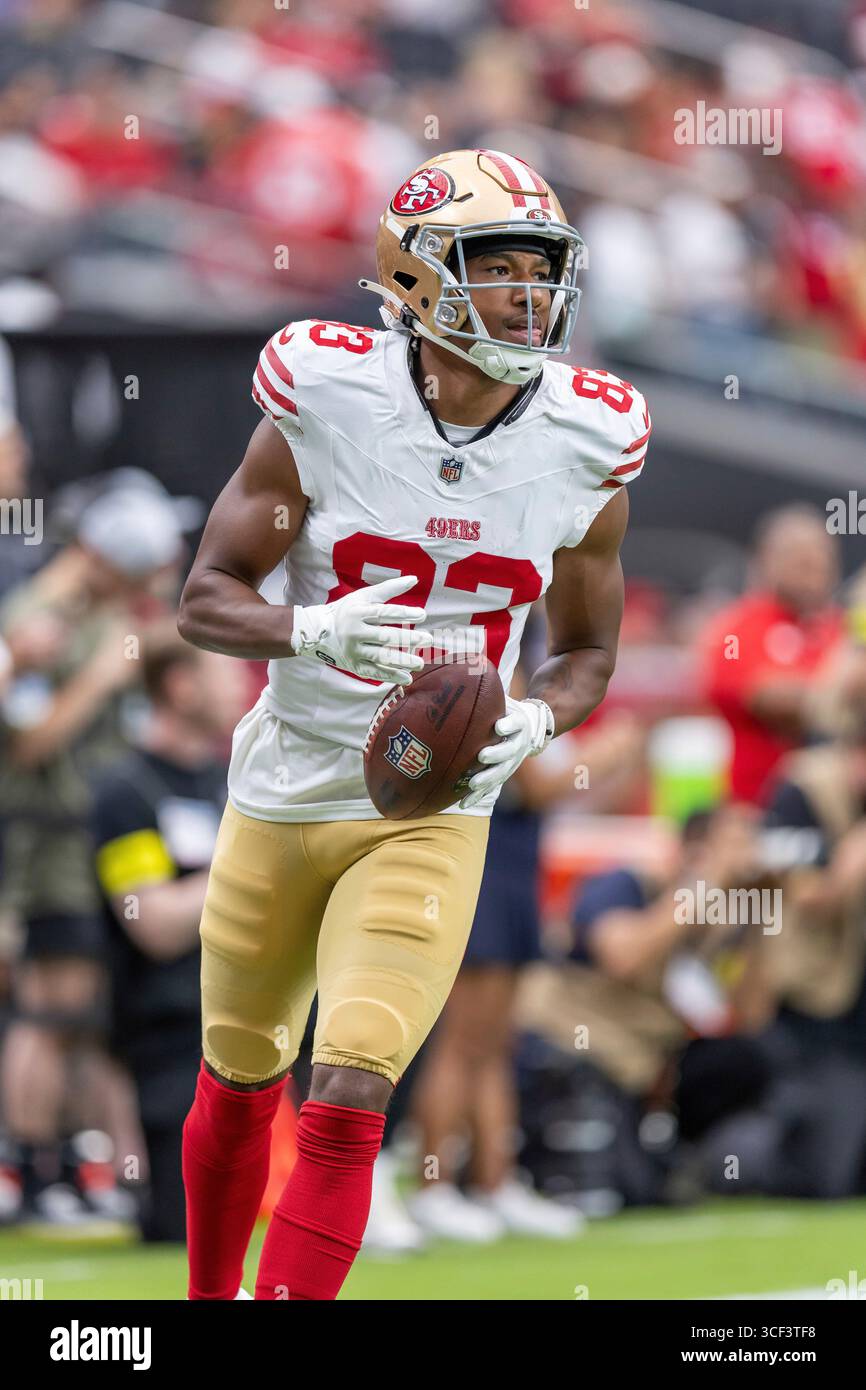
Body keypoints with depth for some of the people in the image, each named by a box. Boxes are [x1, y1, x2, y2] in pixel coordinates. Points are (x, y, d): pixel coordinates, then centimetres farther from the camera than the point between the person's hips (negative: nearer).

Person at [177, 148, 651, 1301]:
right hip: (283, 801, 0)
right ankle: (210, 1299, 43)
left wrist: (535, 721, -15)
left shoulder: (583, 447, -6)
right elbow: (206, 599, -9)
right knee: (238, 1091, 17)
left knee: (350, 1104, -16)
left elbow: (588, 651, 8)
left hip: (432, 818, 0)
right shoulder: (327, 404, -14)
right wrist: (313, 630, -29)